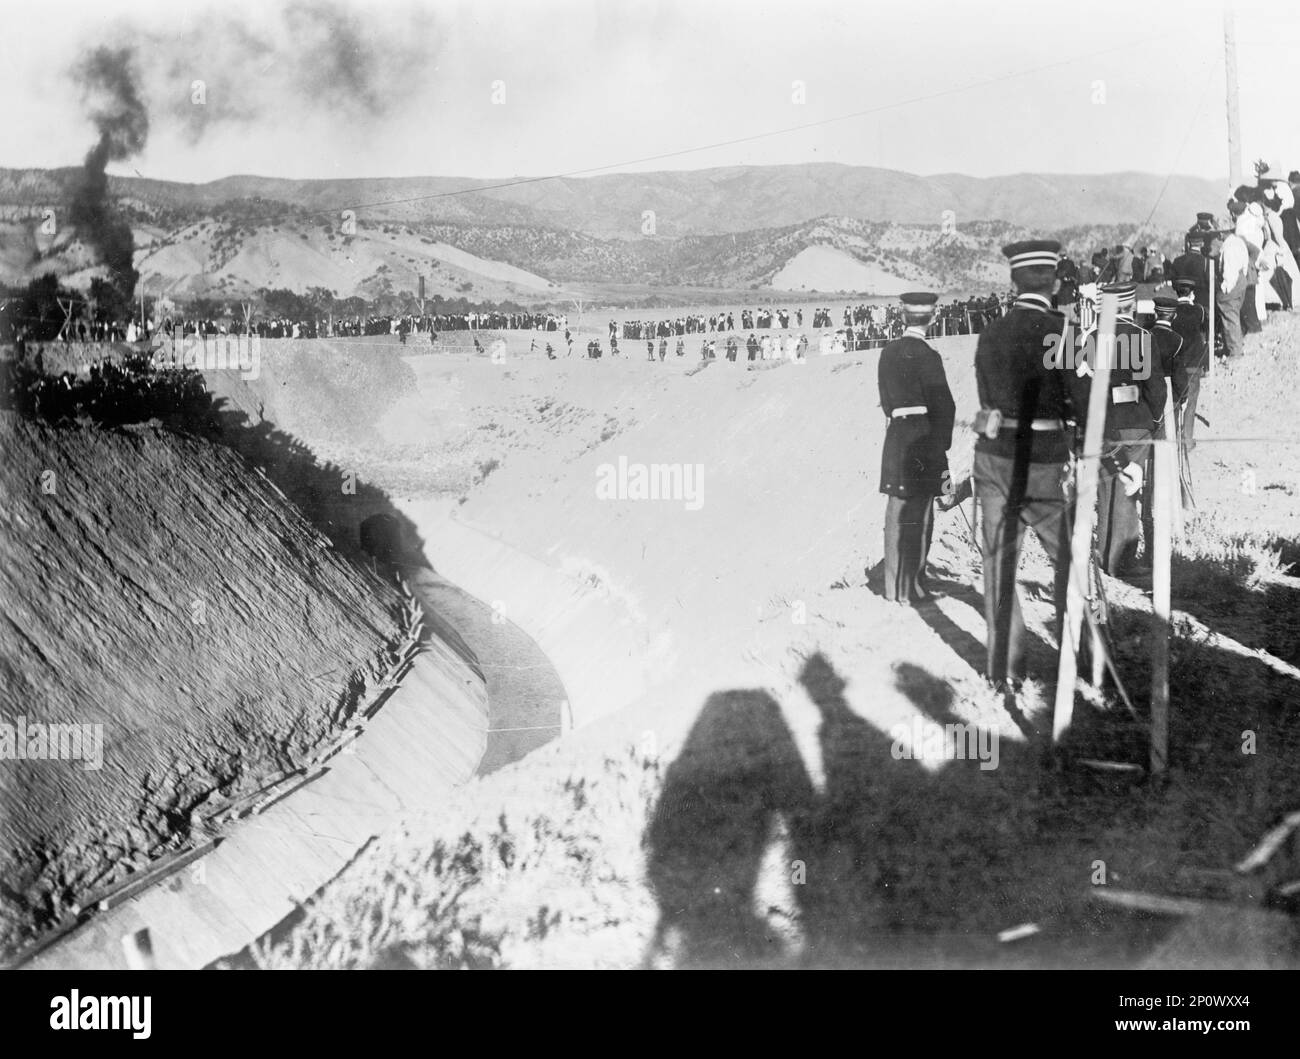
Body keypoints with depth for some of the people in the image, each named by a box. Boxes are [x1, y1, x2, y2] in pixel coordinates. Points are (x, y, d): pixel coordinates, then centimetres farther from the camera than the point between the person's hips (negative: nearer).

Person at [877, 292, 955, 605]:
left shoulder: (888, 352, 7)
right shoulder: (926, 356, -13)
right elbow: (943, 405, -13)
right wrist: (943, 444, -3)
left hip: (895, 436, 7)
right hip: (923, 438, -6)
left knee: (897, 511, 13)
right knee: (917, 515, 0)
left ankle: (894, 585, 21)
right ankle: (910, 588, 5)